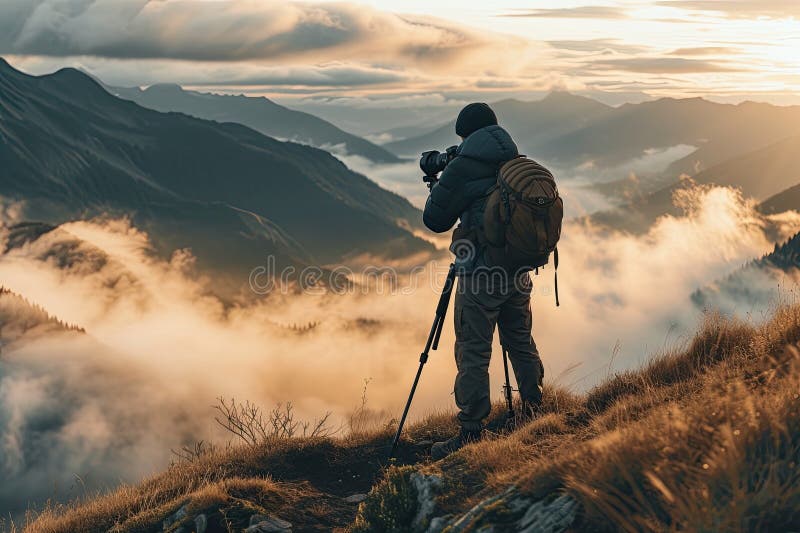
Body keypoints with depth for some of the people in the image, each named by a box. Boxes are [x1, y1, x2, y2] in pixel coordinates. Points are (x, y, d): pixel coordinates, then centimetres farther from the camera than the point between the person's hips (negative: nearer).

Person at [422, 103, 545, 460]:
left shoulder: (463, 167, -12)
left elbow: (435, 220, -7)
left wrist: (440, 184, 11)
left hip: (480, 274, -7)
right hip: (518, 270, 7)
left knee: (473, 353, -2)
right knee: (521, 343, 19)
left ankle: (471, 433, 1)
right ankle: (535, 413, 31)